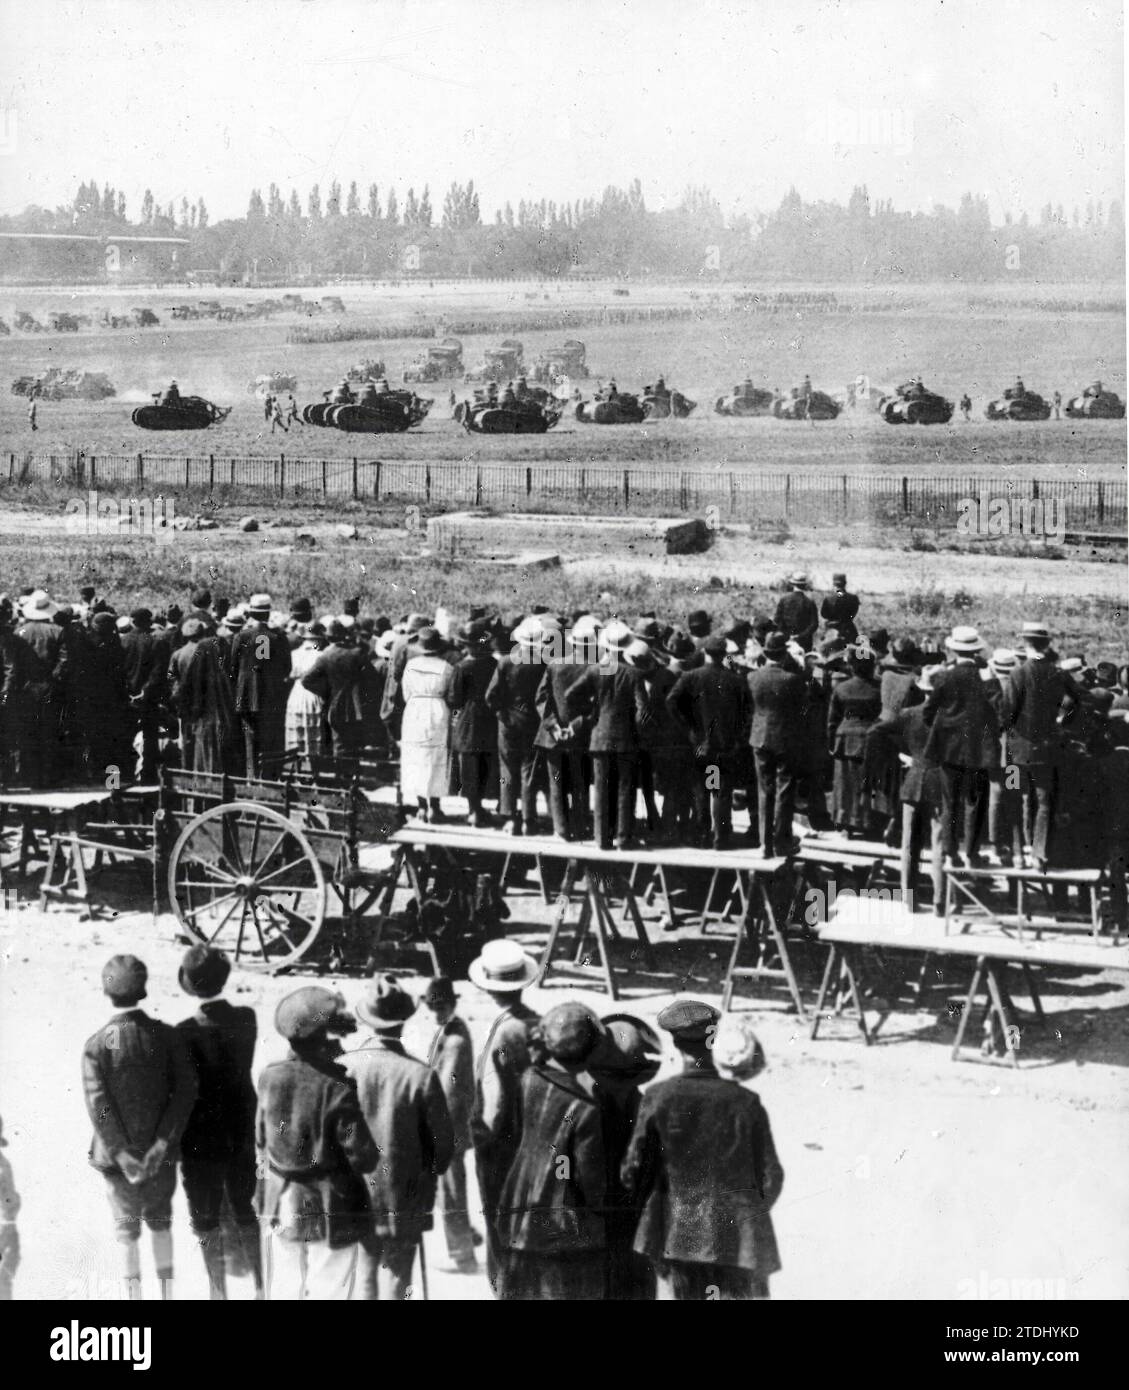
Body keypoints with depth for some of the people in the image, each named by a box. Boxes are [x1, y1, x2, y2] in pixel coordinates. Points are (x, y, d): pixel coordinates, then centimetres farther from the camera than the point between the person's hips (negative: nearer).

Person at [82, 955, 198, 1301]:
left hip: (120, 1153, -2)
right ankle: (167, 1292, 22)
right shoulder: (167, 1036, -6)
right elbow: (185, 1091, -10)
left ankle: (134, 1296, 12)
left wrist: (122, 1153, -14)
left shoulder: (97, 1045, -12)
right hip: (161, 1151, 2)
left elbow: (98, 1105, -16)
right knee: (160, 1220, 20)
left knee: (127, 1230, 10)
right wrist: (163, 1142, -12)